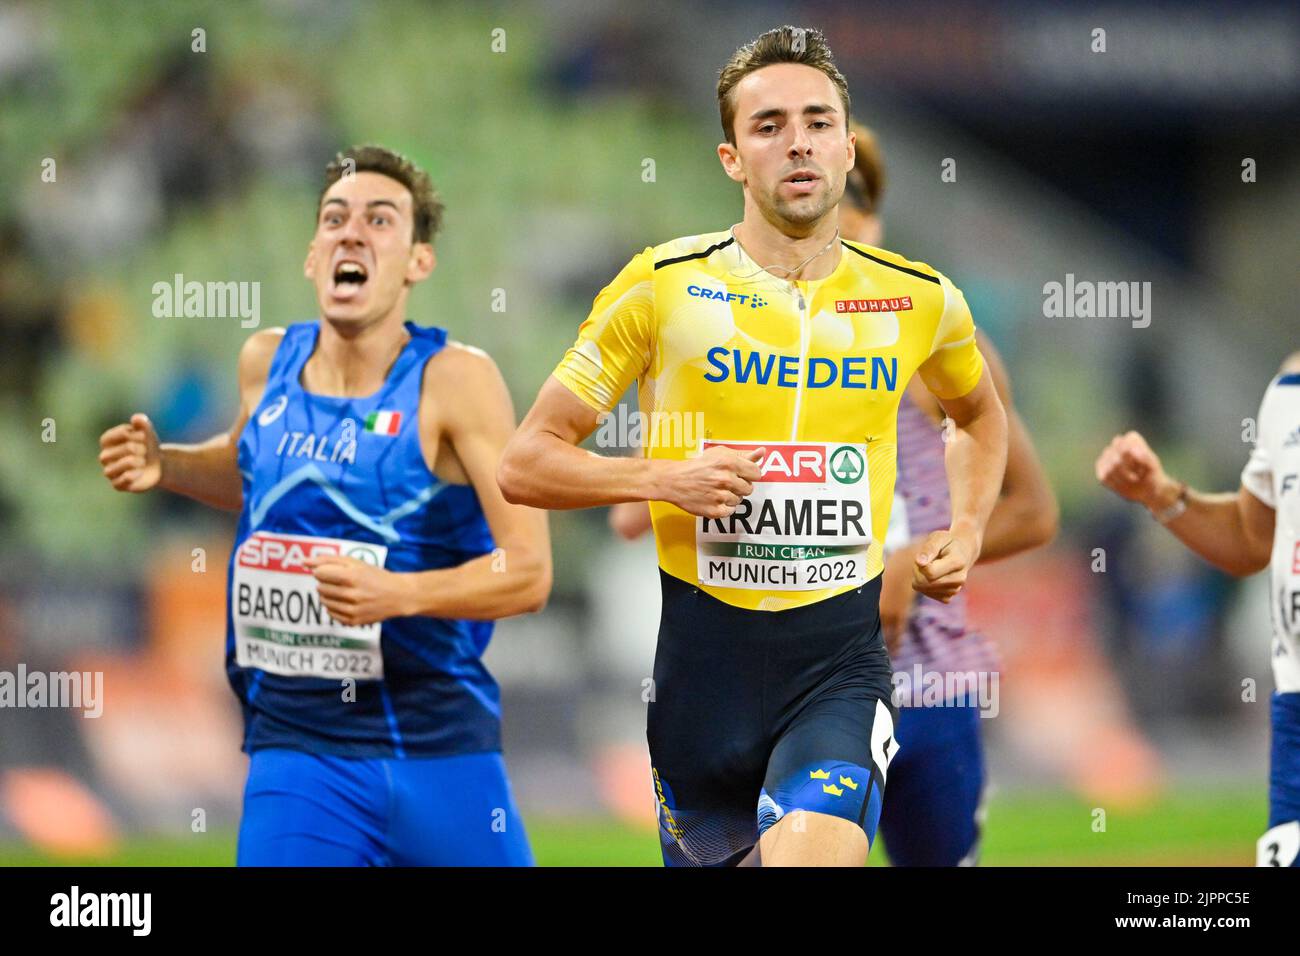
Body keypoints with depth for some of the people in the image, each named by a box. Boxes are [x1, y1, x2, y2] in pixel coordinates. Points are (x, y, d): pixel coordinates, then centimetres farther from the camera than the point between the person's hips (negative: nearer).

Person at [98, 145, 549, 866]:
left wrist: (399, 594, -28)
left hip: (437, 748, -3)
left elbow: (528, 571, -14)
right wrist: (164, 466, 9)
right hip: (294, 748, 3)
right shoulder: (266, 363, 4)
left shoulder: (454, 380, -10)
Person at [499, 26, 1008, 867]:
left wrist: (966, 532, 11)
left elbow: (979, 414, 29)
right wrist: (663, 478, -16)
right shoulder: (663, 287, -3)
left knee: (812, 856, -28)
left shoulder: (920, 300, 4)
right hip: (701, 648, 1)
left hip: (841, 655, -1)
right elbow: (523, 465, 0)